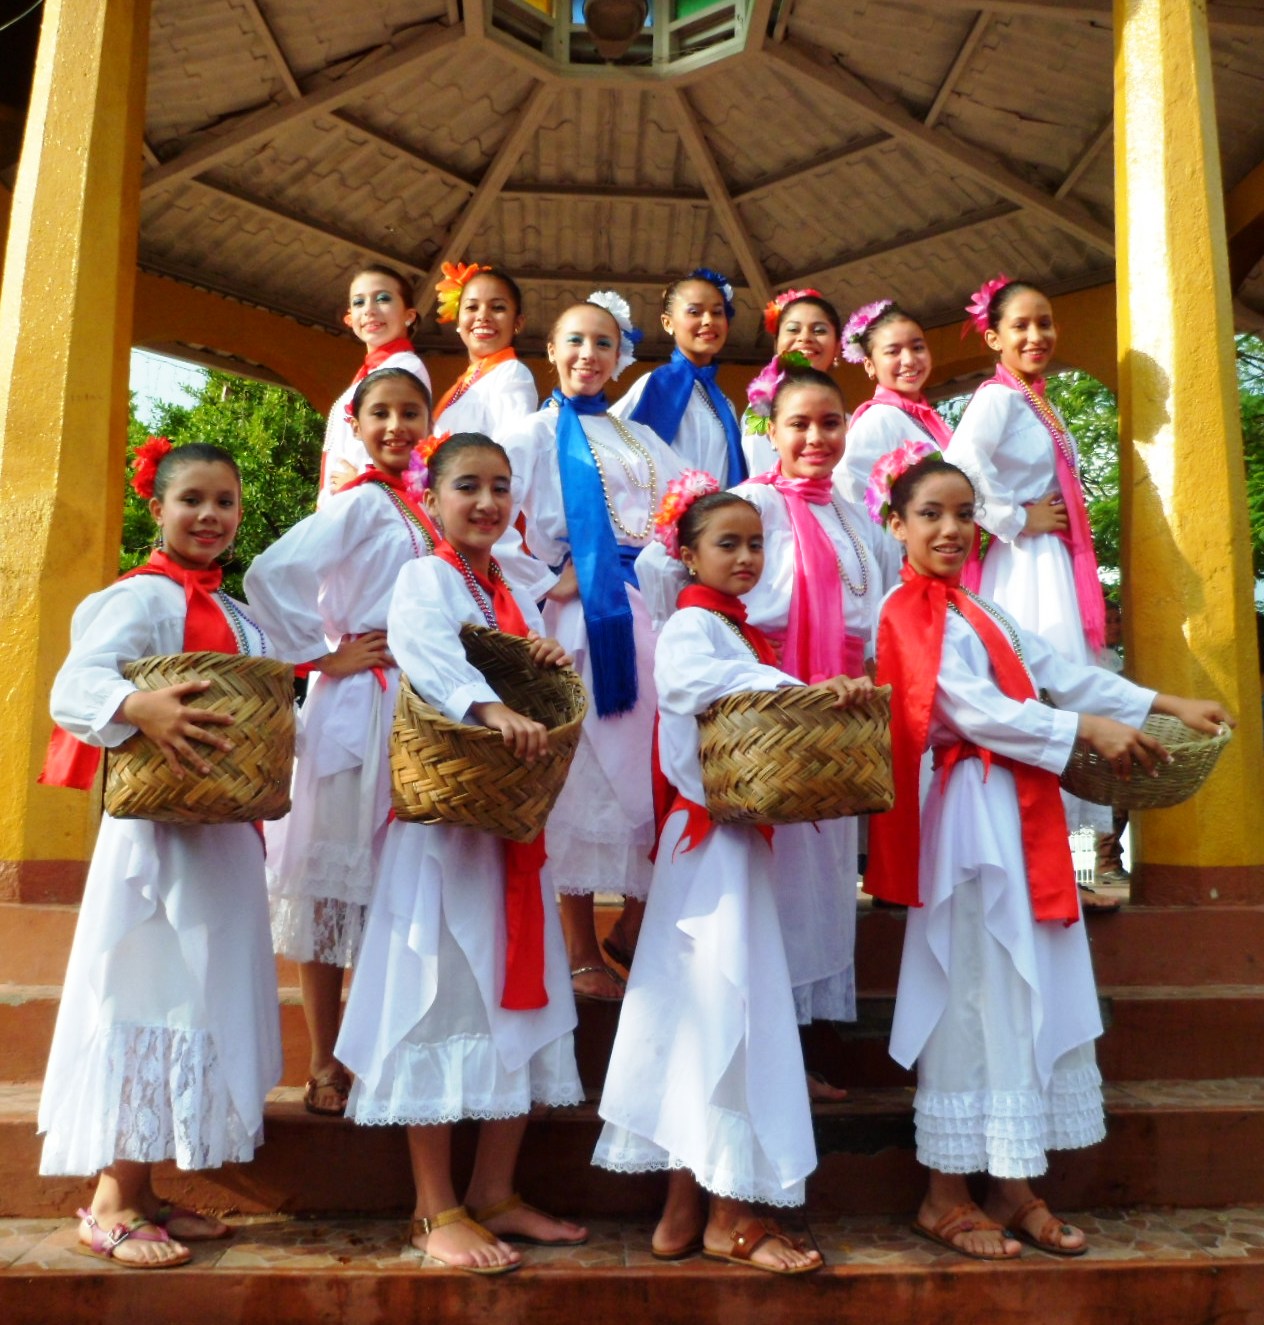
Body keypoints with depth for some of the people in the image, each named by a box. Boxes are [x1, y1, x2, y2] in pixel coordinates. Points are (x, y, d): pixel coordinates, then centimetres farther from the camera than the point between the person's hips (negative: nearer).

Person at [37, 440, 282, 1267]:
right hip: (158, 826, -8)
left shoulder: (239, 615, 17)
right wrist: (139, 707, -41)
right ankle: (111, 1206, 8)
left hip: (226, 836, 9)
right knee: (145, 995, -4)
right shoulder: (145, 596, -8)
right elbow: (73, 686, -23)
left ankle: (142, 1190, 22)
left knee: (202, 996, 11)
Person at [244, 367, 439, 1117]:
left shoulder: (413, 506, 14)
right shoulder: (362, 502, -9)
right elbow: (270, 576, -21)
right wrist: (324, 658, -14)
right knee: (340, 876, 1)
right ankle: (325, 1067, 12)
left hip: (414, 704, 8)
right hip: (358, 708, -8)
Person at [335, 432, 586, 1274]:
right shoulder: (425, 579, -6)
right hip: (443, 817, -7)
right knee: (443, 999, -2)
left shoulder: (518, 595, 16)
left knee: (522, 1000, 10)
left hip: (516, 820, 8)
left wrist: (552, 665, -4)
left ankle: (495, 1195, 22)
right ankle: (437, 1211, 11)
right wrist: (489, 708, -44)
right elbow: (428, 651, -27)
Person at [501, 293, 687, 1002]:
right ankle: (582, 951, 9)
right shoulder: (537, 432, 6)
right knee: (587, 775, -2)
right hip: (586, 620, -5)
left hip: (654, 615, 5)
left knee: (655, 769, 5)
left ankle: (636, 926, 21)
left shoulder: (638, 437, 21)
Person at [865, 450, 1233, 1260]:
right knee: (973, 1000, -3)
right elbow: (973, 709, -18)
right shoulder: (909, 613, -10)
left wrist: (1168, 705, 10)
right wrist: (1087, 730, -15)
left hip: (1023, 816, 9)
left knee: (1031, 997, 10)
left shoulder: (980, 613, 19)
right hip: (975, 815, -9)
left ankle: (1015, 1186, 20)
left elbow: (1058, 671, 16)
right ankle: (945, 1198, 10)